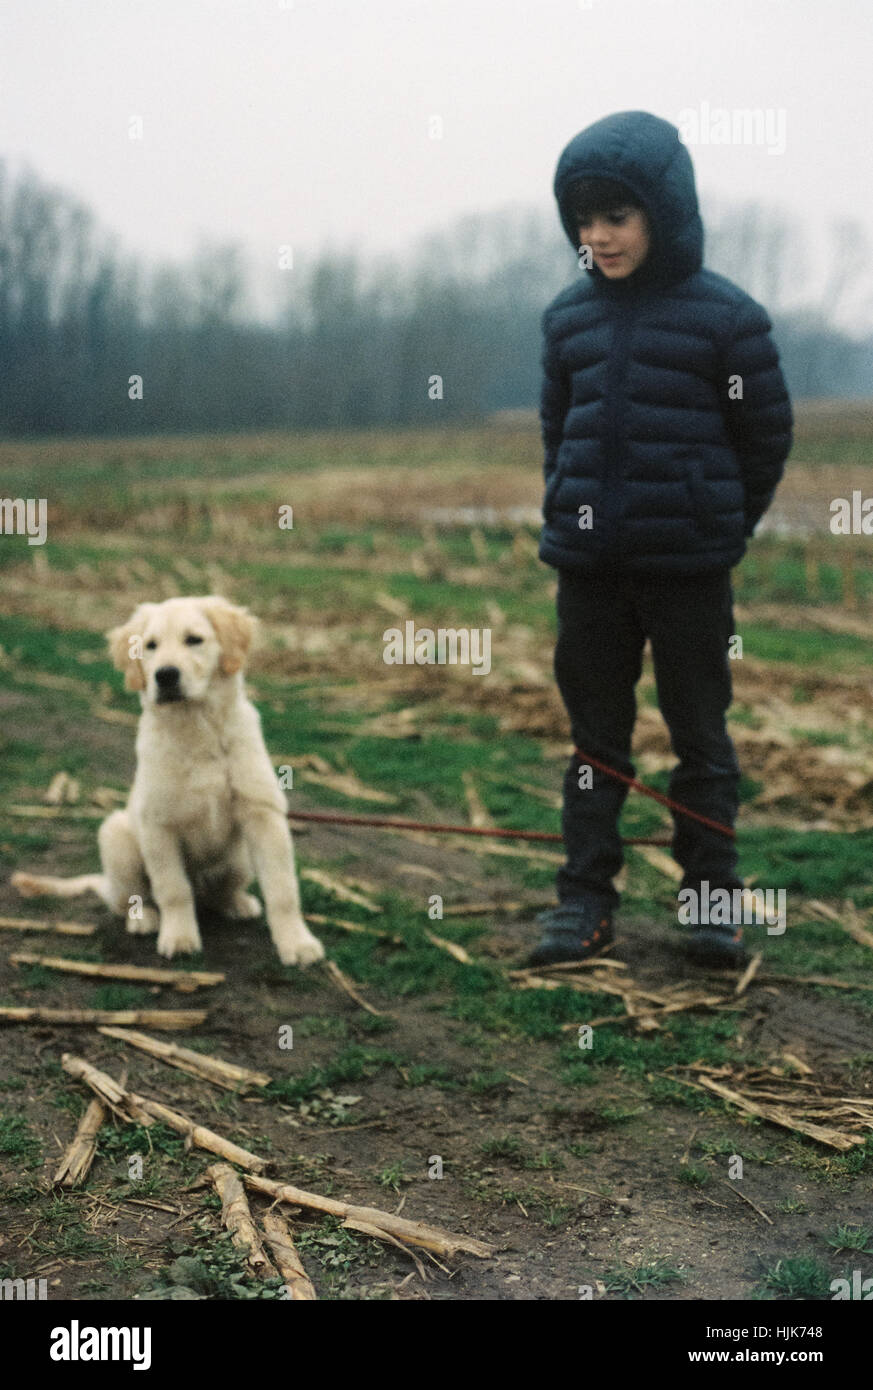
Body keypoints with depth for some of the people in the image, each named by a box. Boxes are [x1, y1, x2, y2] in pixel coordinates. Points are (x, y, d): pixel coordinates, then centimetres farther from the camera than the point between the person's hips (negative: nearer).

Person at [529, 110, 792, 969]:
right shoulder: (568, 317, 6)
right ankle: (584, 898, 18)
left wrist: (720, 528, 6)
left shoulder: (725, 316, -7)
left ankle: (712, 897, 19)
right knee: (594, 733, 10)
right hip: (588, 564, 4)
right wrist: (569, 519, 12)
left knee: (700, 734, 6)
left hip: (689, 569, -4)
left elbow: (767, 437, 1)